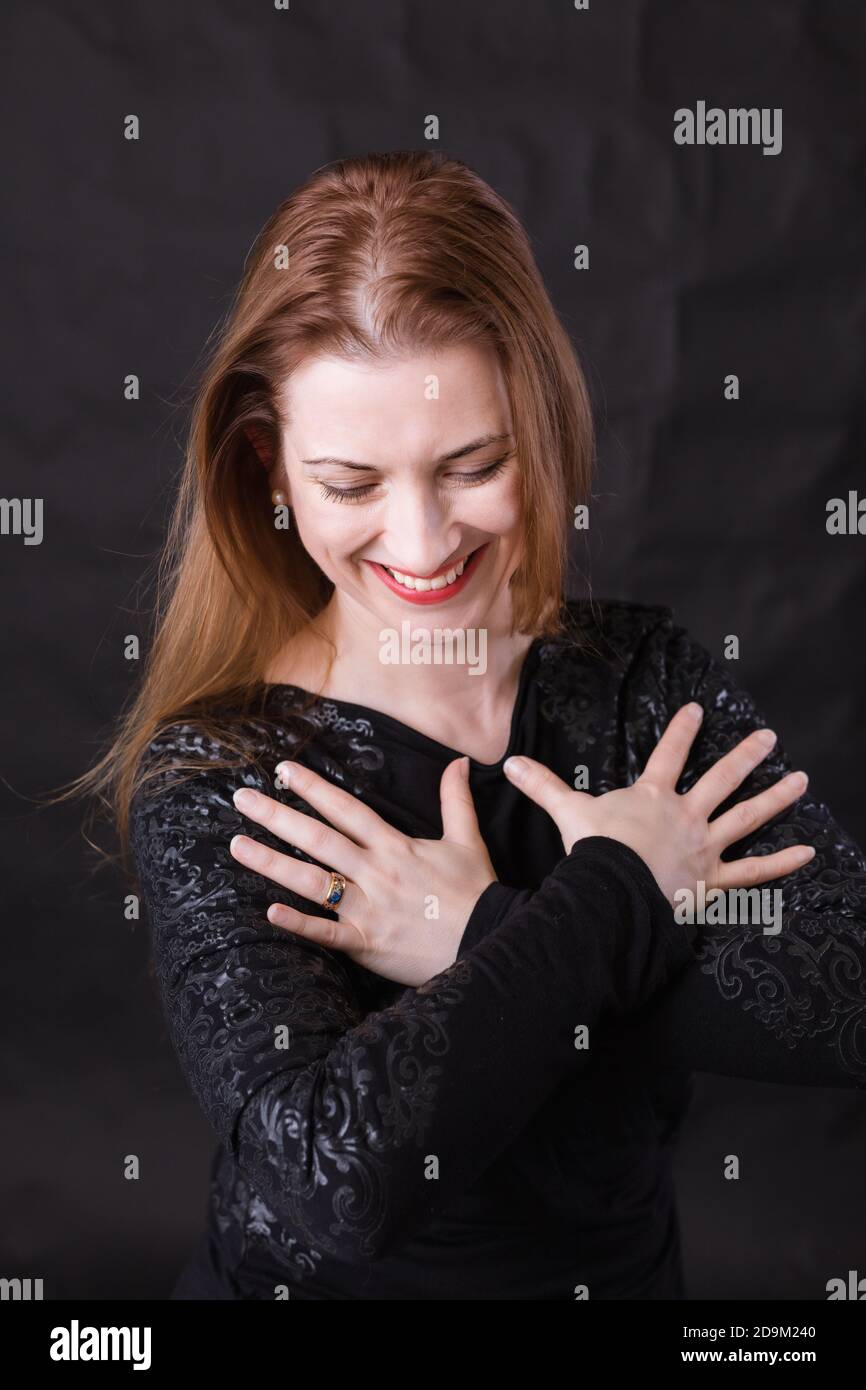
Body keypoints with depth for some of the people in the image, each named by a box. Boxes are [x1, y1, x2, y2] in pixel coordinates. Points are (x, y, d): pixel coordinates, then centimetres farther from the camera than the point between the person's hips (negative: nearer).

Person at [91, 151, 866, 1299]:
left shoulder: (652, 678, -4)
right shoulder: (205, 783, -11)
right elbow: (329, 1172, -22)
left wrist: (483, 942, -17)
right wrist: (614, 891, -15)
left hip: (622, 1271, 2)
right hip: (309, 1282, -1)